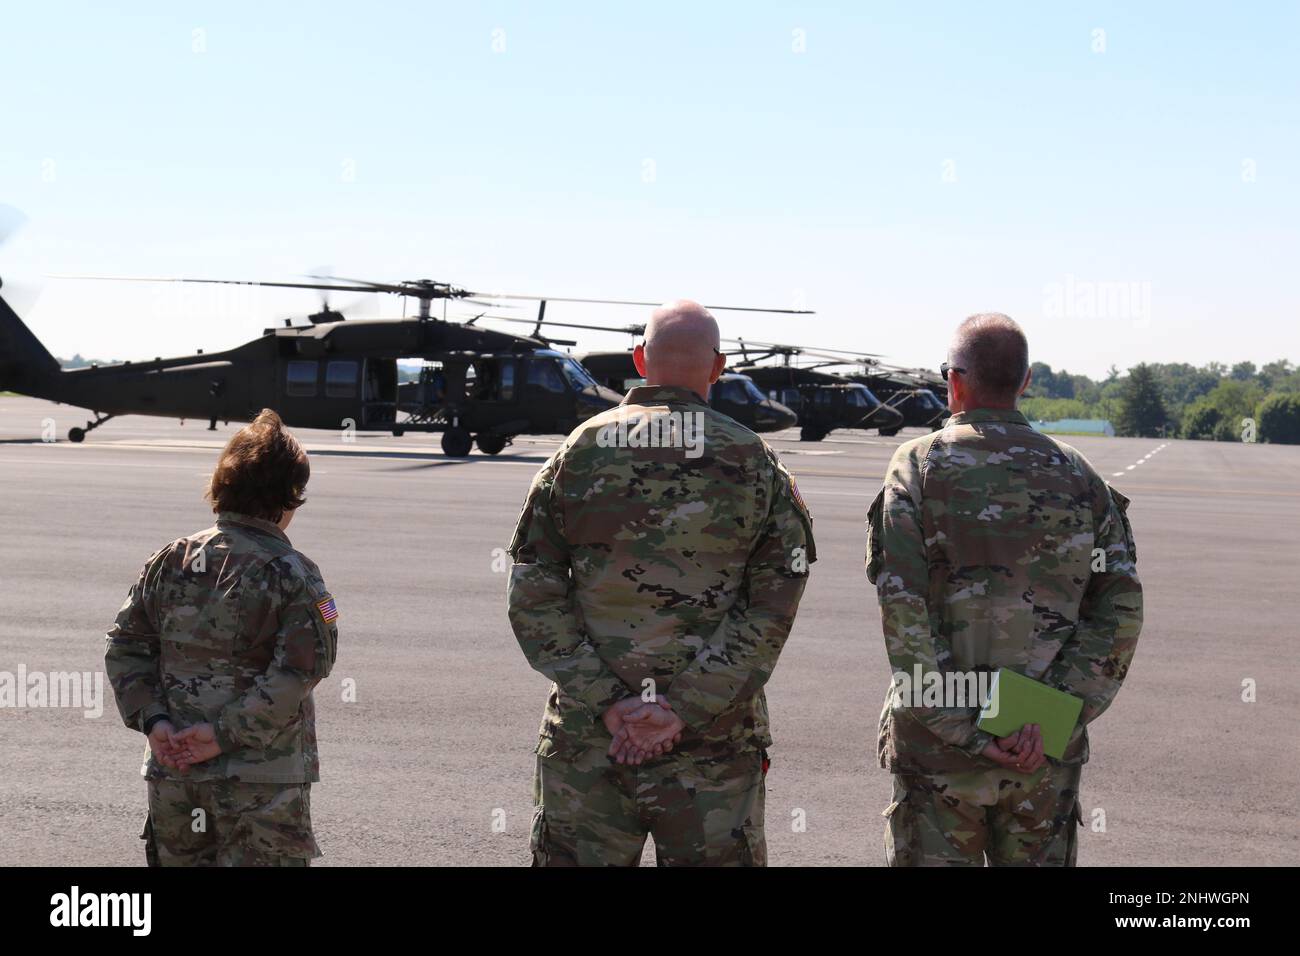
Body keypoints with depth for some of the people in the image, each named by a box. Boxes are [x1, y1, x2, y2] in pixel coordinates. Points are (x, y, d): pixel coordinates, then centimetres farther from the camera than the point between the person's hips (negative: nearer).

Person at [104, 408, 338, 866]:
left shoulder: (169, 560, 5)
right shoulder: (292, 574, -10)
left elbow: (126, 645, 4)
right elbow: (302, 666, -19)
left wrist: (152, 719, -3)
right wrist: (226, 733, -16)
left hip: (171, 770, 5)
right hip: (261, 779, -5)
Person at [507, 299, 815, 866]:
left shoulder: (578, 453, 3)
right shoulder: (755, 464, 1)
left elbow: (532, 599, -3)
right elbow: (772, 609, -7)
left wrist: (606, 701, -8)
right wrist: (684, 709, -11)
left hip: (584, 737, 1)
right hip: (713, 751, -1)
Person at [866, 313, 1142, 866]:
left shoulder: (919, 466, -5)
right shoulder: (1075, 476, 5)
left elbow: (904, 614, -14)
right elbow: (1121, 611, -3)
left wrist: (963, 731, -13)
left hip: (938, 747, -3)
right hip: (1046, 755, 3)